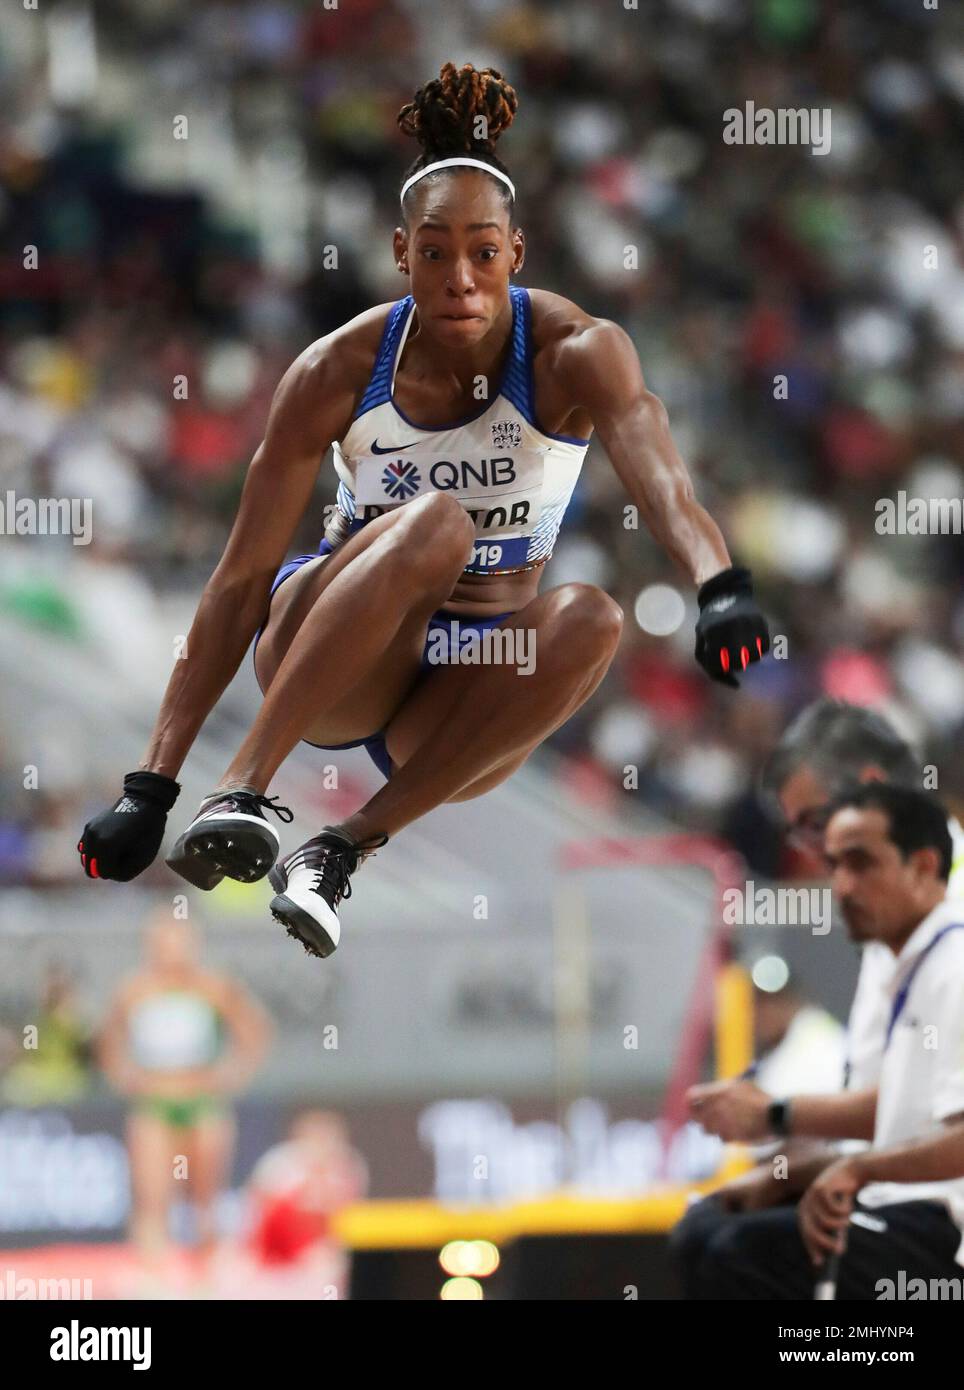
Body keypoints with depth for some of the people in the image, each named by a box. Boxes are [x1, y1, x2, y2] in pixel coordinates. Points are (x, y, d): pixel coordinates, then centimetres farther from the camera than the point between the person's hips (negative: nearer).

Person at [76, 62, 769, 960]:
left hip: (476, 677, 1)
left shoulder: (576, 353, -15)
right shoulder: (340, 371, -13)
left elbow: (659, 481, -35)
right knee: (433, 524, -33)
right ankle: (242, 790, -39)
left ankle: (349, 847, -29)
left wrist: (719, 586, -58)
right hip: (321, 661, -1)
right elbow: (241, 580, -13)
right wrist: (152, 785, -19)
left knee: (589, 623, -33)